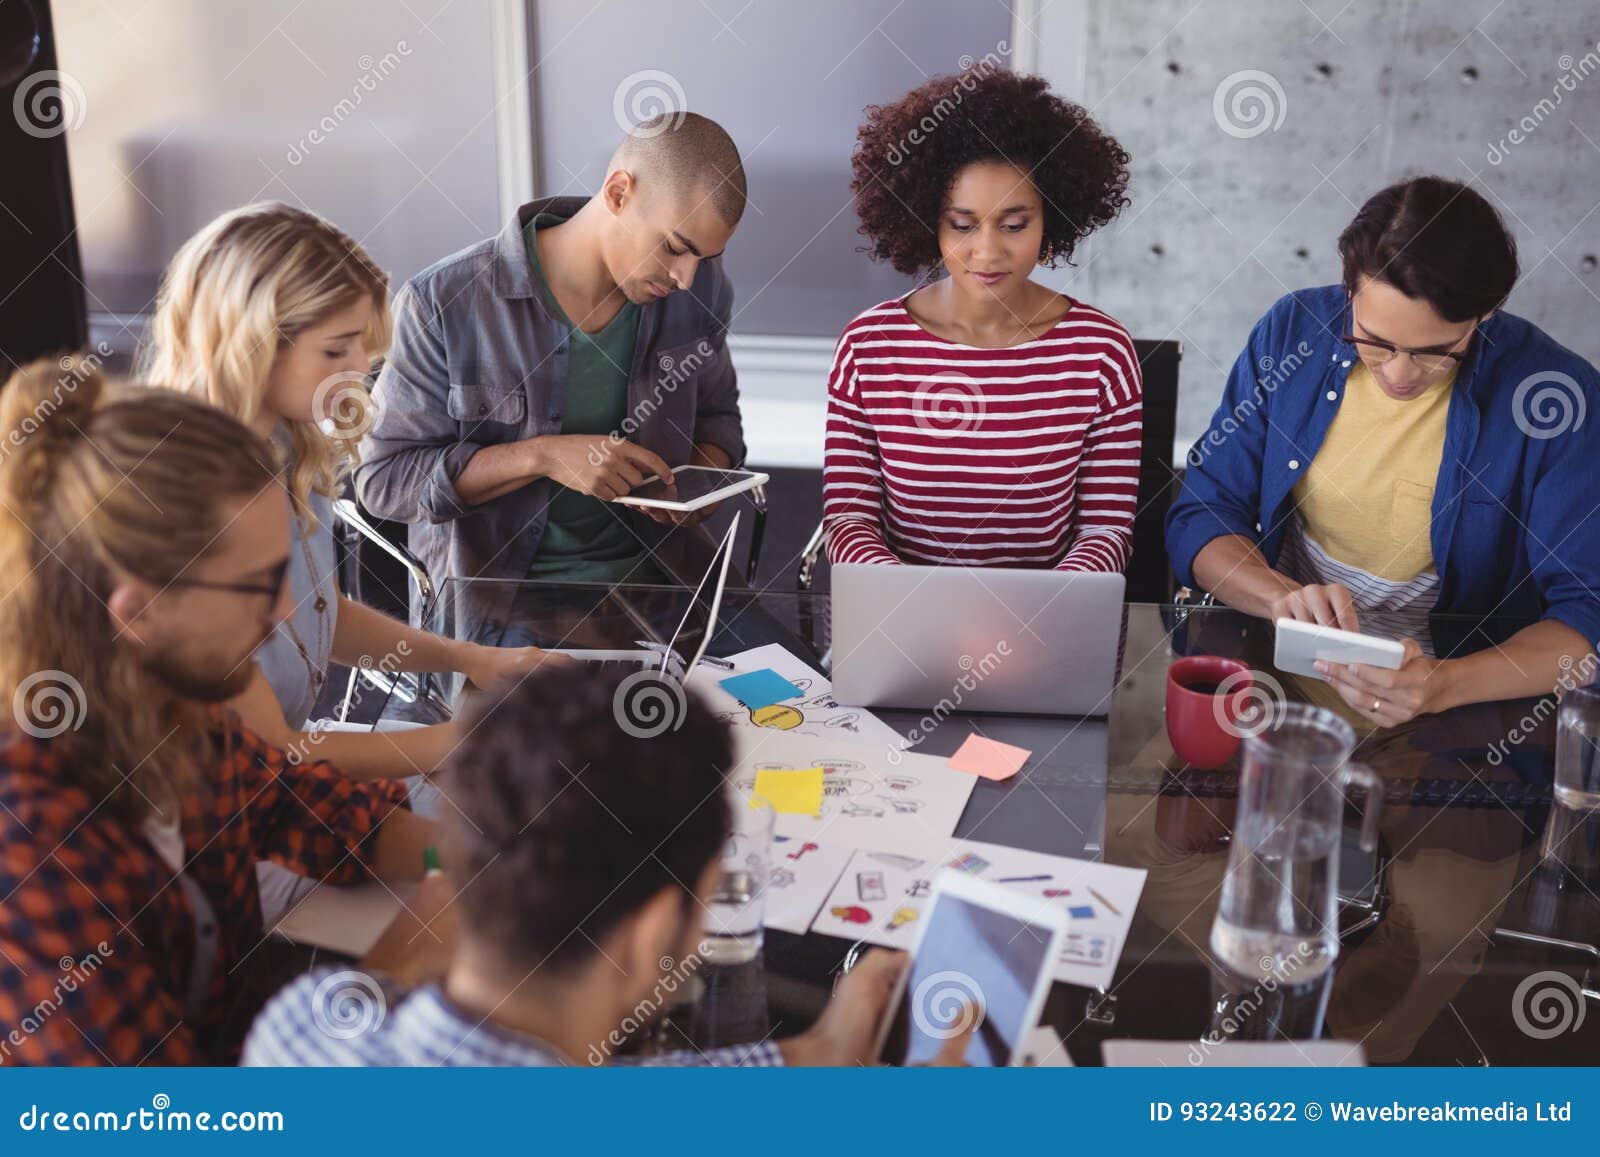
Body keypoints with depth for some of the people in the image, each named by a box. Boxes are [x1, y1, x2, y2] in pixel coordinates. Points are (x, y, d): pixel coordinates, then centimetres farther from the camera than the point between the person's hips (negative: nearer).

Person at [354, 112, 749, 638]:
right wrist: (543, 456, -21)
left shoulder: (699, 287, 2)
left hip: (653, 575, 3)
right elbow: (383, 476, -9)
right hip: (494, 592, -3)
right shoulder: (441, 303, -12)